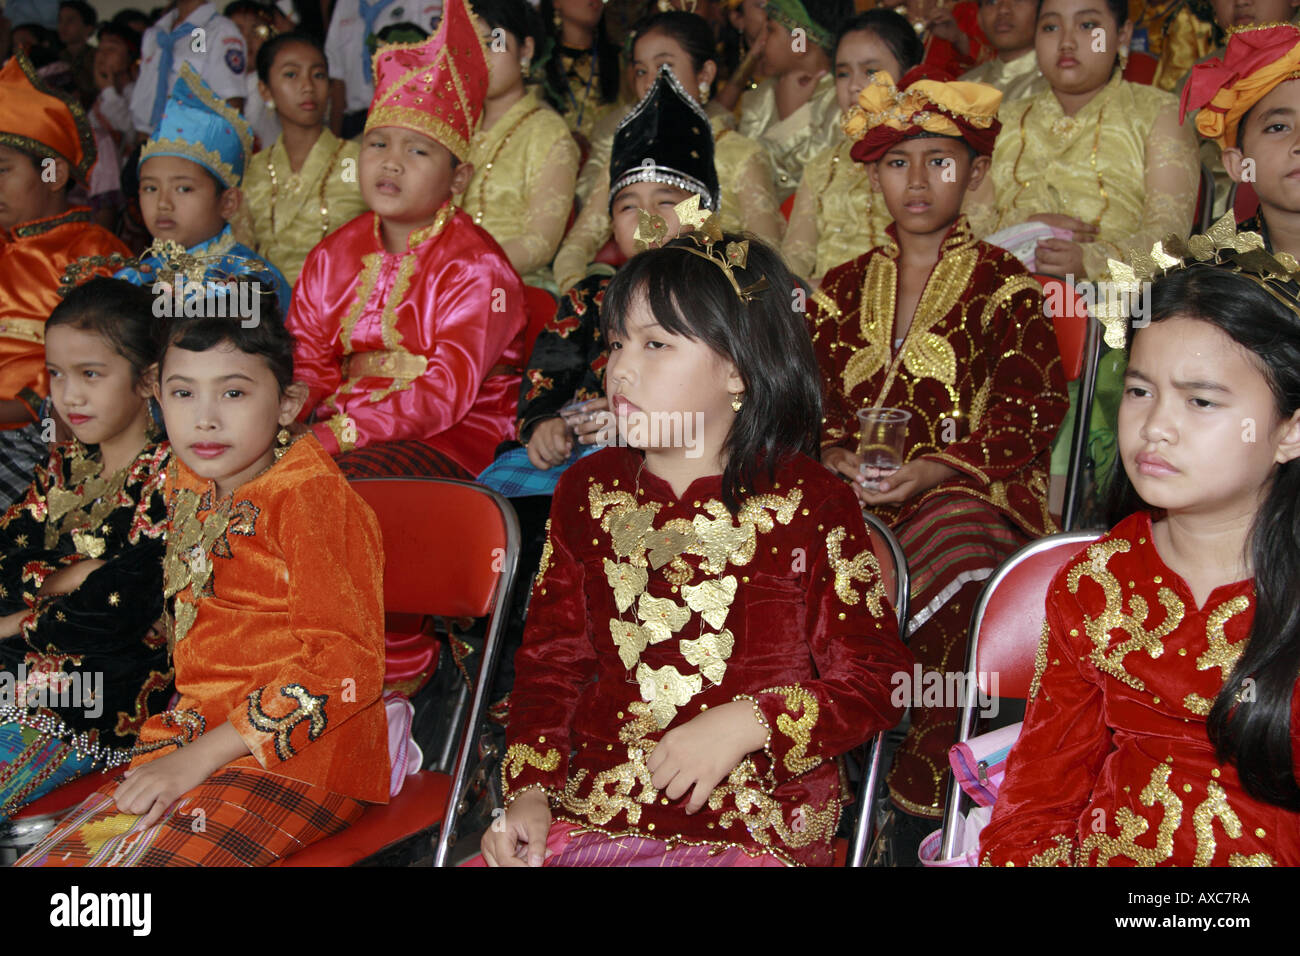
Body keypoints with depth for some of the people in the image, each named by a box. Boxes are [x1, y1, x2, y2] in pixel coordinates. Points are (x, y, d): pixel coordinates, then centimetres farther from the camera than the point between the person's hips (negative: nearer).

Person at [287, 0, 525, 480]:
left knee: (341, 480, -35)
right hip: (348, 420, 6)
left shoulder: (475, 268, -9)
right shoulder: (334, 254, 14)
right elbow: (307, 359, 12)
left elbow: (448, 392, -19)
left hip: (454, 441, -6)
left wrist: (335, 435, -27)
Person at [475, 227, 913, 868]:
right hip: (590, 811, 3)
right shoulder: (589, 491, 9)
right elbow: (551, 660, 12)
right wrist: (529, 790, -2)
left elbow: (877, 679, -2)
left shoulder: (809, 504, -3)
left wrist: (744, 725, -14)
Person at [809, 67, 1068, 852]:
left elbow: (1029, 414, -3)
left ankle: (927, 803, -25)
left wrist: (935, 468, -18)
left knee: (954, 550, -38)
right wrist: (837, 458, -8)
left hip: (972, 489, -3)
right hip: (857, 493, 3)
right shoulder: (844, 288, 22)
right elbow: (816, 400, 15)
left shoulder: (1005, 287, 9)